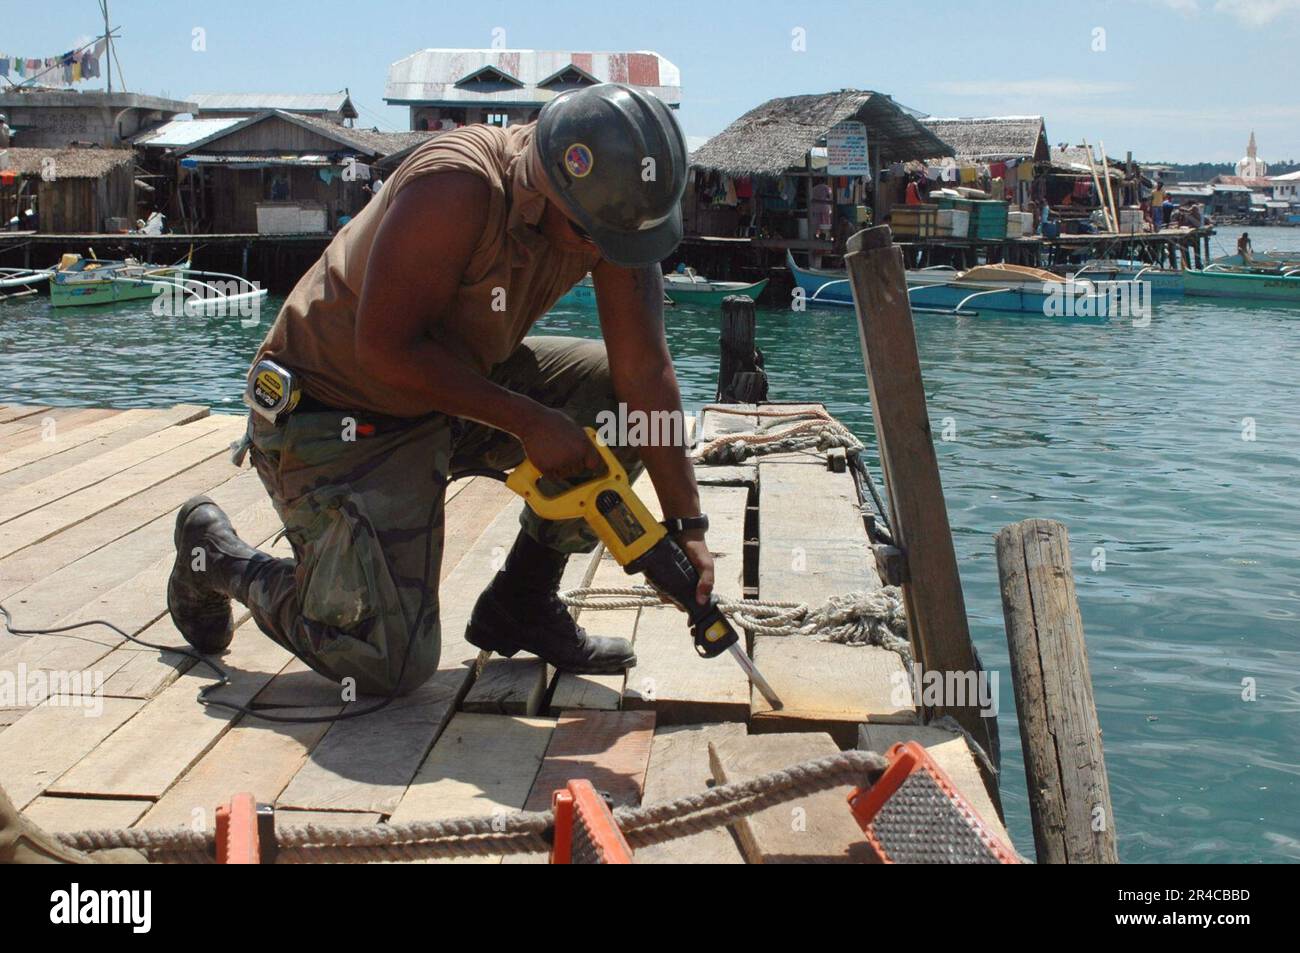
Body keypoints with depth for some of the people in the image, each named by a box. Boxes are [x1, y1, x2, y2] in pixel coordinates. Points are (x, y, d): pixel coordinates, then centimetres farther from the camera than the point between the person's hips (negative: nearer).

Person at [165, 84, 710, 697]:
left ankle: (520, 605, 6)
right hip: (336, 418, -7)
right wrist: (527, 421, -26)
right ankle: (216, 553, 14)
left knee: (621, 397, -8)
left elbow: (646, 368, -11)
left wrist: (686, 524, -15)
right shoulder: (457, 187, -31)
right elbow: (384, 349, -29)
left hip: (455, 385, 7)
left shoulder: (612, 207, -10)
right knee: (389, 667, -11)